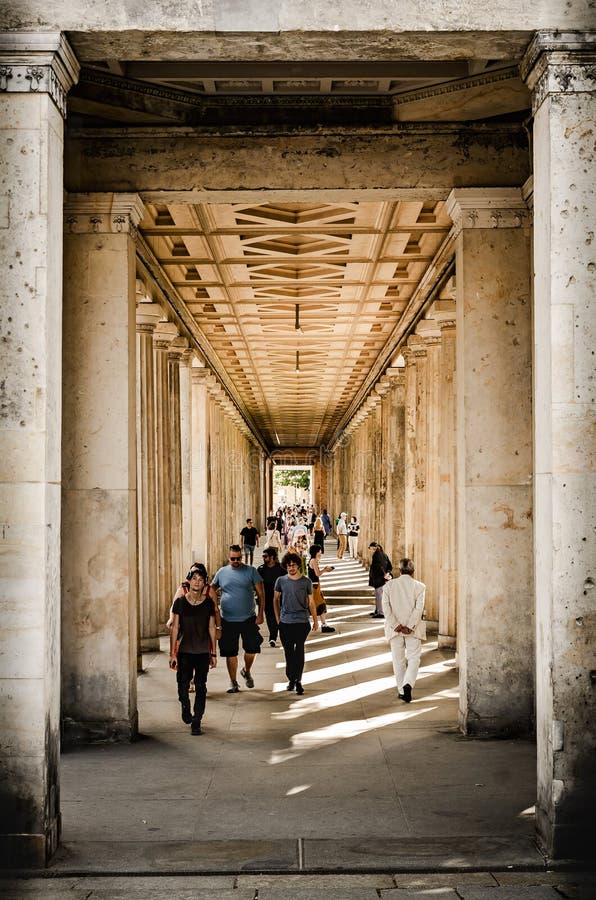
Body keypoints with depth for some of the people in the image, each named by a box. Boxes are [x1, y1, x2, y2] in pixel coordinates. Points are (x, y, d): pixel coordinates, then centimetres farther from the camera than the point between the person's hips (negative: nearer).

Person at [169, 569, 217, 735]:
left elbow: (212, 629, 7)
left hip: (203, 652, 0)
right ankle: (185, 708, 31)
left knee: (200, 687, 0)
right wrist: (172, 653, -2)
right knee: (183, 685, 0)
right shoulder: (180, 602, -1)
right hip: (185, 651, 0)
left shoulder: (208, 603, 2)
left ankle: (196, 722, 9)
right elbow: (175, 628, 2)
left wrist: (214, 653, 5)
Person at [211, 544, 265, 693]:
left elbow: (261, 594, -1)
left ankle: (247, 671, 32)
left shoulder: (251, 571, -1)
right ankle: (233, 682, 16)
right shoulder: (221, 572, 4)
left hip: (248, 619, -1)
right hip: (228, 620, 1)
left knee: (251, 649, 4)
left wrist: (260, 614, -8)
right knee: (230, 652, 4)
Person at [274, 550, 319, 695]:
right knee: (288, 652, 7)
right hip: (285, 623, 1)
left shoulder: (306, 582, 2)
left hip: (302, 622, -1)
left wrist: (315, 620, 9)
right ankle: (291, 679, 20)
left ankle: (298, 681, -1)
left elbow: (311, 602, 9)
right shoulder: (281, 581, 3)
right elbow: (276, 599, 13)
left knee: (299, 651, -6)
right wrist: (277, 618, 8)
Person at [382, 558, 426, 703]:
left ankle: (401, 691, 15)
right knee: (413, 658, 4)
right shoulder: (419, 586, -4)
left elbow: (386, 607, -8)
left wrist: (396, 625, -9)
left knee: (398, 660, 12)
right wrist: (410, 627, -13)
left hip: (395, 629, 1)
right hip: (413, 630, -1)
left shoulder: (389, 585, 0)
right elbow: (419, 608, -13)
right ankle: (408, 684, -19)